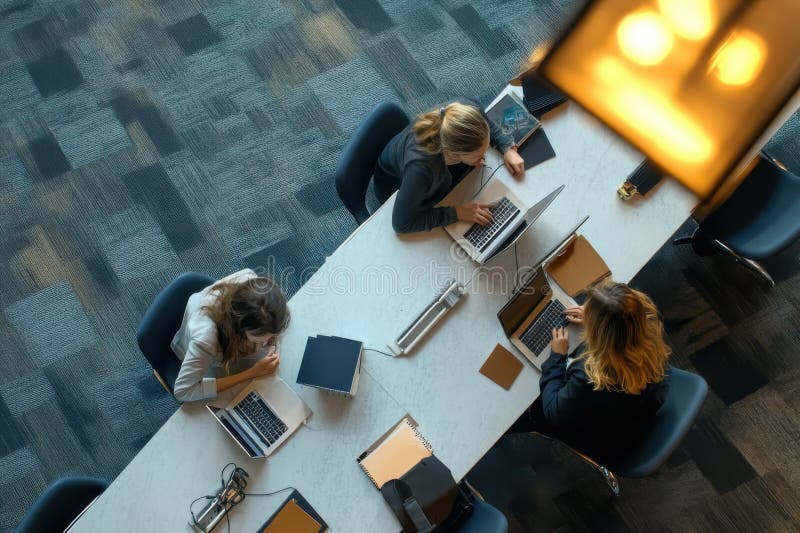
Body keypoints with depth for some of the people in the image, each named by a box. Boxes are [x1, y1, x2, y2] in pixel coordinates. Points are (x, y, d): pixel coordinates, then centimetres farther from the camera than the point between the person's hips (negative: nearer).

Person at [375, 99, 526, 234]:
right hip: (396, 185, -5)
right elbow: (401, 224, -38)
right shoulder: (420, 166, -50)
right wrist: (456, 213, -37)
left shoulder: (468, 110, -35)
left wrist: (508, 148, -21)